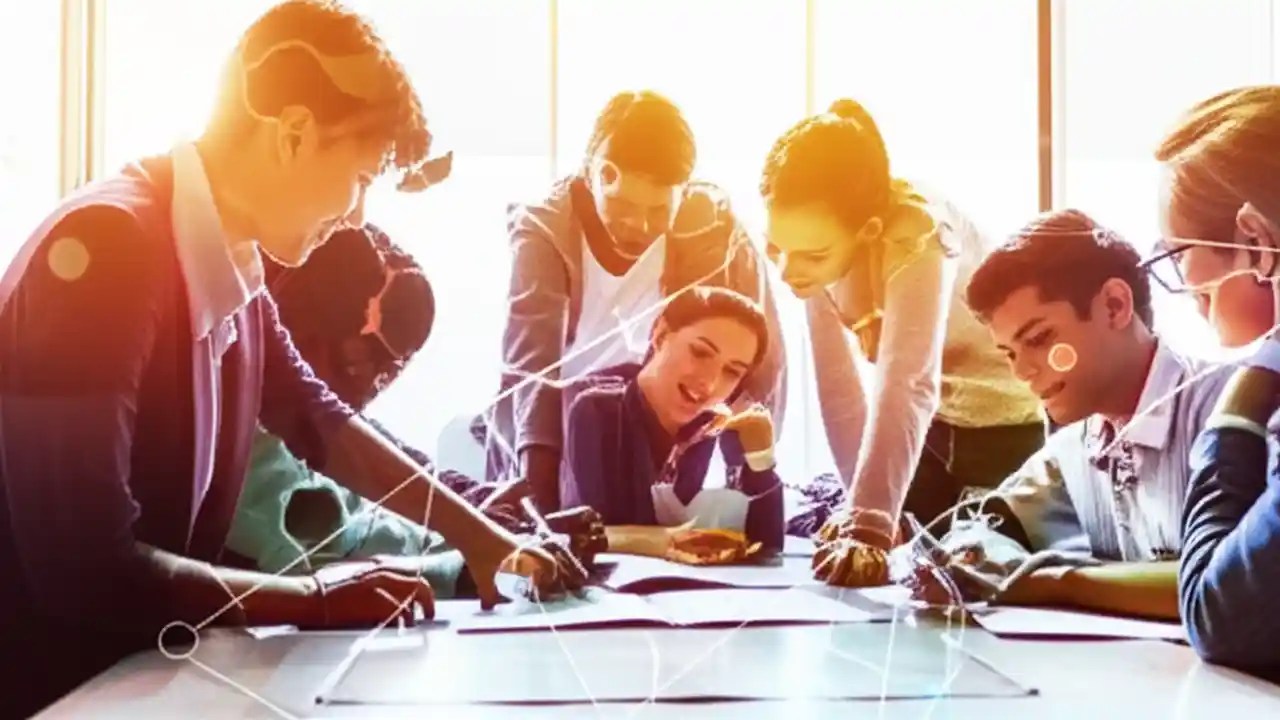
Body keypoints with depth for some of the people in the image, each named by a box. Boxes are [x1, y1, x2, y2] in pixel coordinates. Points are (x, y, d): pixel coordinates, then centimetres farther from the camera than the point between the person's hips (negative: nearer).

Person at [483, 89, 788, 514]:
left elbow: (761, 360, -13)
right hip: (554, 454, -1)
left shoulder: (715, 228, -17)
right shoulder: (542, 230, -19)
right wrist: (540, 485, -45)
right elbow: (532, 361, -33)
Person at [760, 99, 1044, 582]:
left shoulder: (917, 239, -35)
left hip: (1010, 426, -5)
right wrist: (863, 512, -15)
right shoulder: (818, 243, -17)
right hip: (934, 425, 5)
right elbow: (837, 386, -12)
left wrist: (869, 527, -60)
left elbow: (907, 387, -49)